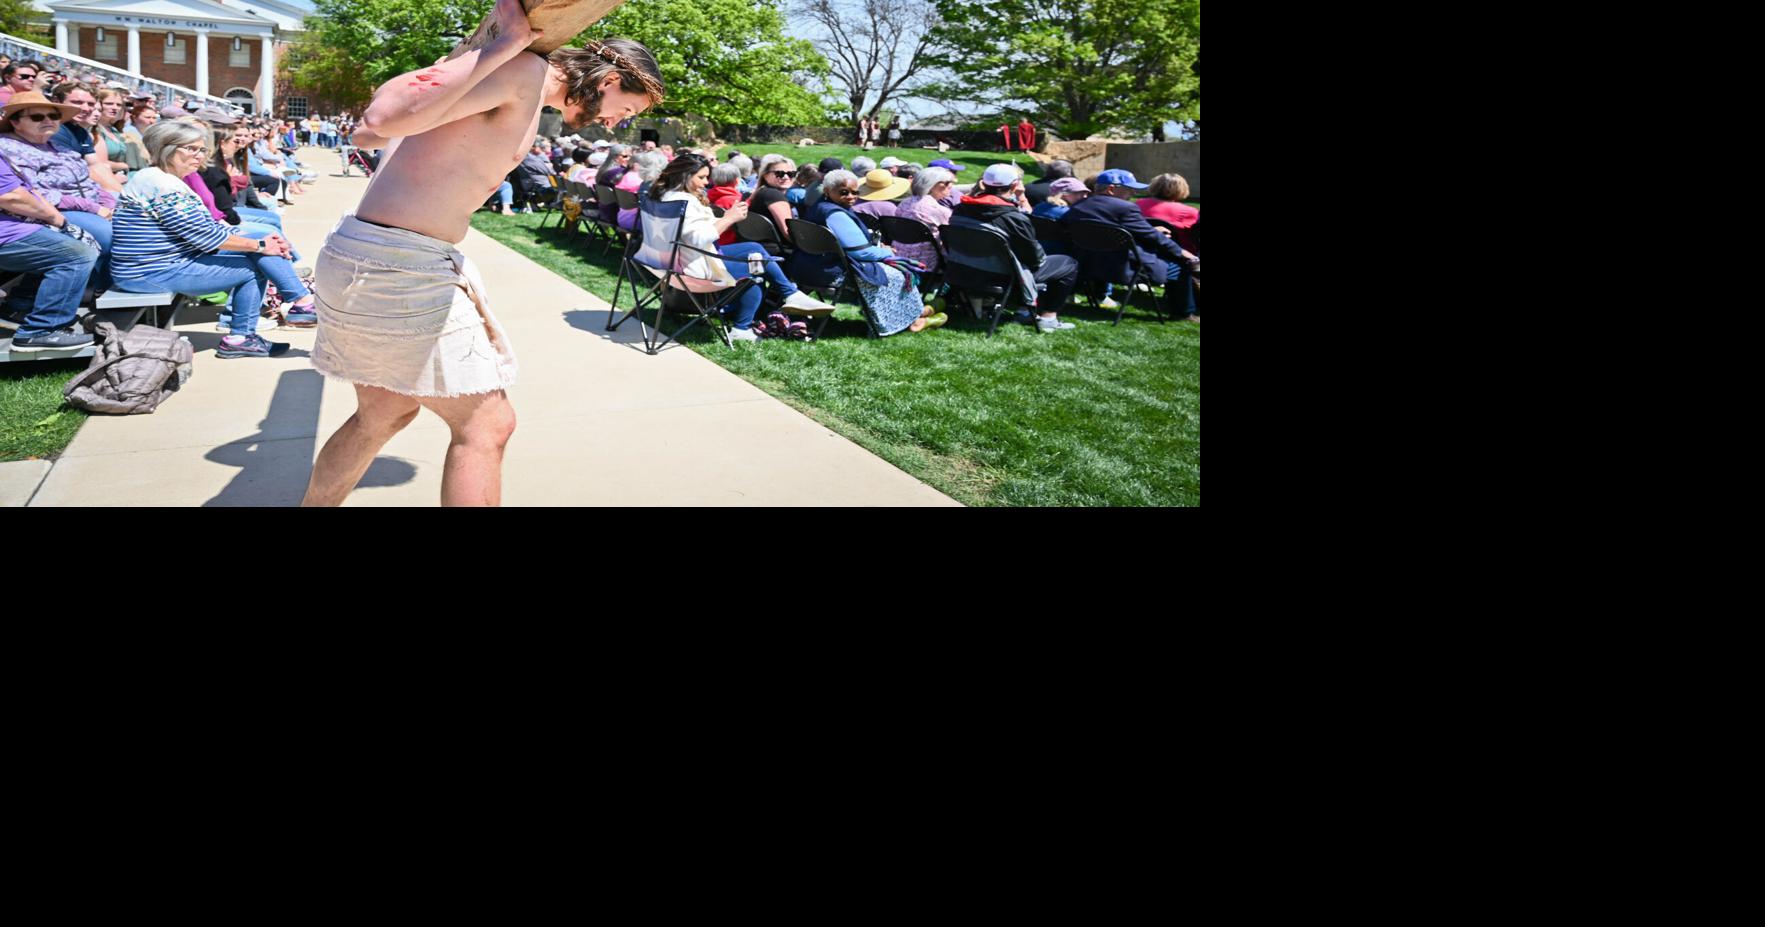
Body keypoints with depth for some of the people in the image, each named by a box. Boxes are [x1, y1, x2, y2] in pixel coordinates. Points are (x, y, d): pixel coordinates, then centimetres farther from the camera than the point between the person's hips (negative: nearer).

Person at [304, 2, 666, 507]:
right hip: (394, 267, -10)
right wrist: (508, 43, -24)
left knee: (384, 415, 23)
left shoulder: (526, 94, 18)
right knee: (486, 423, -3)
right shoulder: (525, 71, -12)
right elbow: (385, 118, -26)